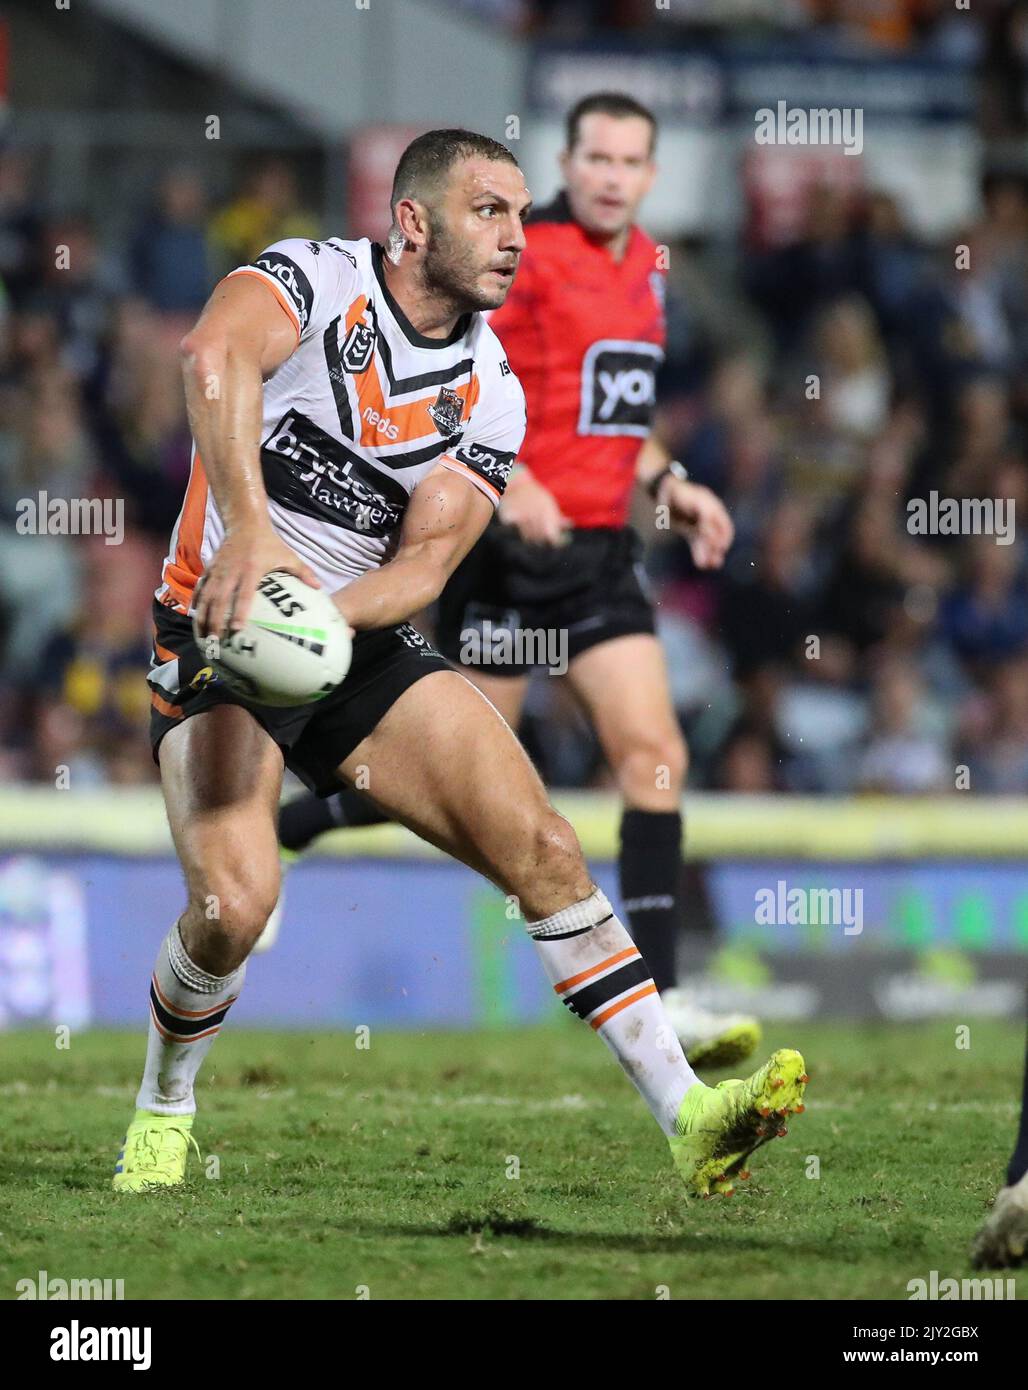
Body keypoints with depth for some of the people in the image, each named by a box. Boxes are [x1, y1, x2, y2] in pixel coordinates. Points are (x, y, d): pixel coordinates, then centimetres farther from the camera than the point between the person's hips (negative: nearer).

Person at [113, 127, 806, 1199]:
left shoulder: (490, 393, 2)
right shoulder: (314, 280, -13)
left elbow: (425, 565, -6)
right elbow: (215, 353, -36)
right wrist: (247, 533, -49)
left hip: (363, 643, 5)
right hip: (218, 635, -5)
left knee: (540, 848, -9)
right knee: (234, 904, -23)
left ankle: (689, 1120, -8)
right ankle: (162, 1112, 7)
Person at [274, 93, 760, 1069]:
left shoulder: (646, 267, 13)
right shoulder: (522, 257, -12)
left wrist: (668, 485, 13)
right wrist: (510, 483, -26)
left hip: (601, 550, 7)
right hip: (509, 549, -7)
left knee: (655, 756, -7)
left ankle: (657, 1000, -9)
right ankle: (262, 837, 24)